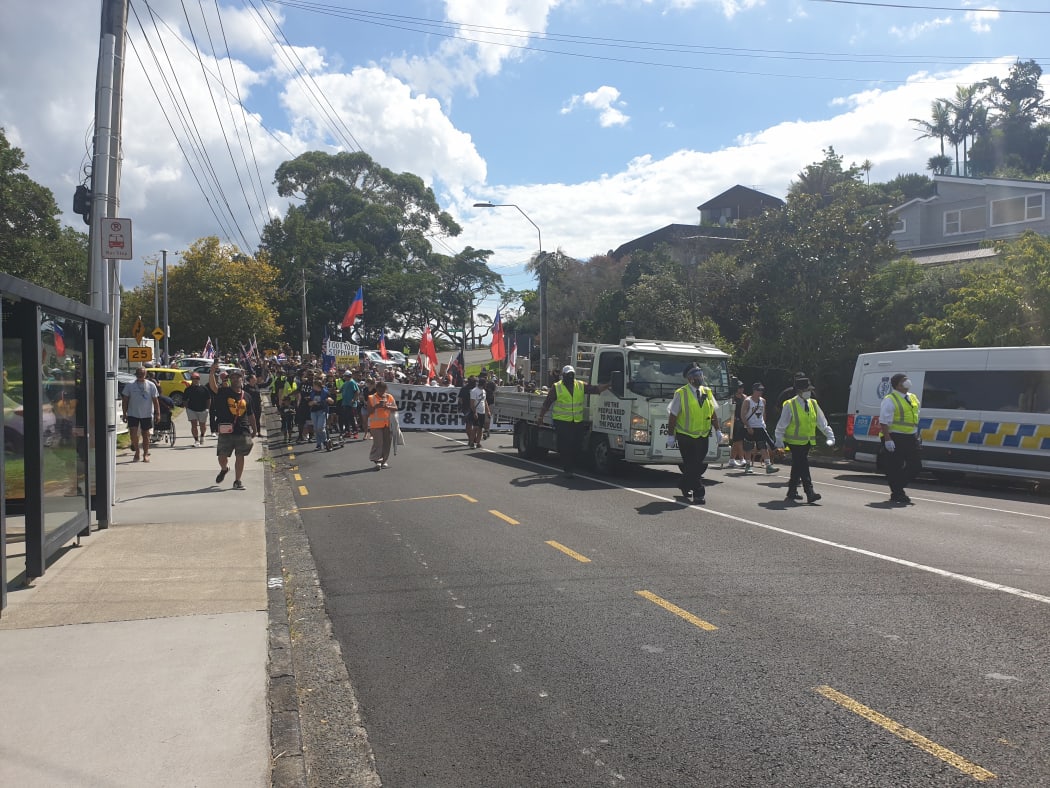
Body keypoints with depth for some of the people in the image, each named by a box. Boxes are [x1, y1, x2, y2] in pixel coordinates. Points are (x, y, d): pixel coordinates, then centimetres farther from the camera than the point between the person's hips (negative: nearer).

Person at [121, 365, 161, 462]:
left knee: (145, 435, 7)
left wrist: (158, 413, -2)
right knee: (133, 433, -10)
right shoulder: (130, 385, 1)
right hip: (133, 414, 0)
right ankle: (136, 451, 11)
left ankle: (145, 454, 17)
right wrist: (124, 413, -1)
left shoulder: (151, 385, 2)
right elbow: (125, 400, 4)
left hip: (147, 414, 0)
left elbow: (155, 400, 3)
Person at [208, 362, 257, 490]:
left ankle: (237, 481, 14)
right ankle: (224, 469, 39)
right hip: (226, 431, -1)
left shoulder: (246, 396, 8)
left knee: (240, 456, 3)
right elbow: (213, 386, -21)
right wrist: (212, 373, -37)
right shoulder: (224, 392, 0)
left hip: (243, 430, 2)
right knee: (222, 457, 5)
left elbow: (251, 415, 16)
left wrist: (255, 429, 17)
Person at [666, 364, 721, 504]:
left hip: (703, 436, 5)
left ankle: (685, 486, 32)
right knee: (692, 465, -6)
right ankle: (699, 494, -2)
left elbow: (713, 413, 14)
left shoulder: (707, 392, 7)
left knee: (697, 465, 12)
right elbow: (673, 415, -7)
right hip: (686, 437, -5)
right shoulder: (681, 394, -8)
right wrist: (671, 436, -8)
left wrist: (717, 430, 9)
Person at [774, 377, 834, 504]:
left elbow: (822, 422, 12)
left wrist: (830, 436, 6)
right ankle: (810, 493, -14)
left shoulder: (813, 404, 7)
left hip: (807, 441, 6)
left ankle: (792, 492, 24)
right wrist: (779, 440, -11)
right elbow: (782, 425, -8)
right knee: (803, 466, -12)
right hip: (795, 442, -6)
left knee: (797, 467, 14)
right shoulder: (790, 405, -11)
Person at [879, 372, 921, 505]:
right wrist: (887, 439, -21)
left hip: (911, 438, 8)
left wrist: (916, 435, 19)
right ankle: (897, 493, 9)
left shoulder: (913, 398, 15)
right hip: (896, 438, -8)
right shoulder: (890, 400, -10)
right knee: (895, 468, -2)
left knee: (916, 465, 8)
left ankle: (898, 487, 23)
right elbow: (884, 422, -15)